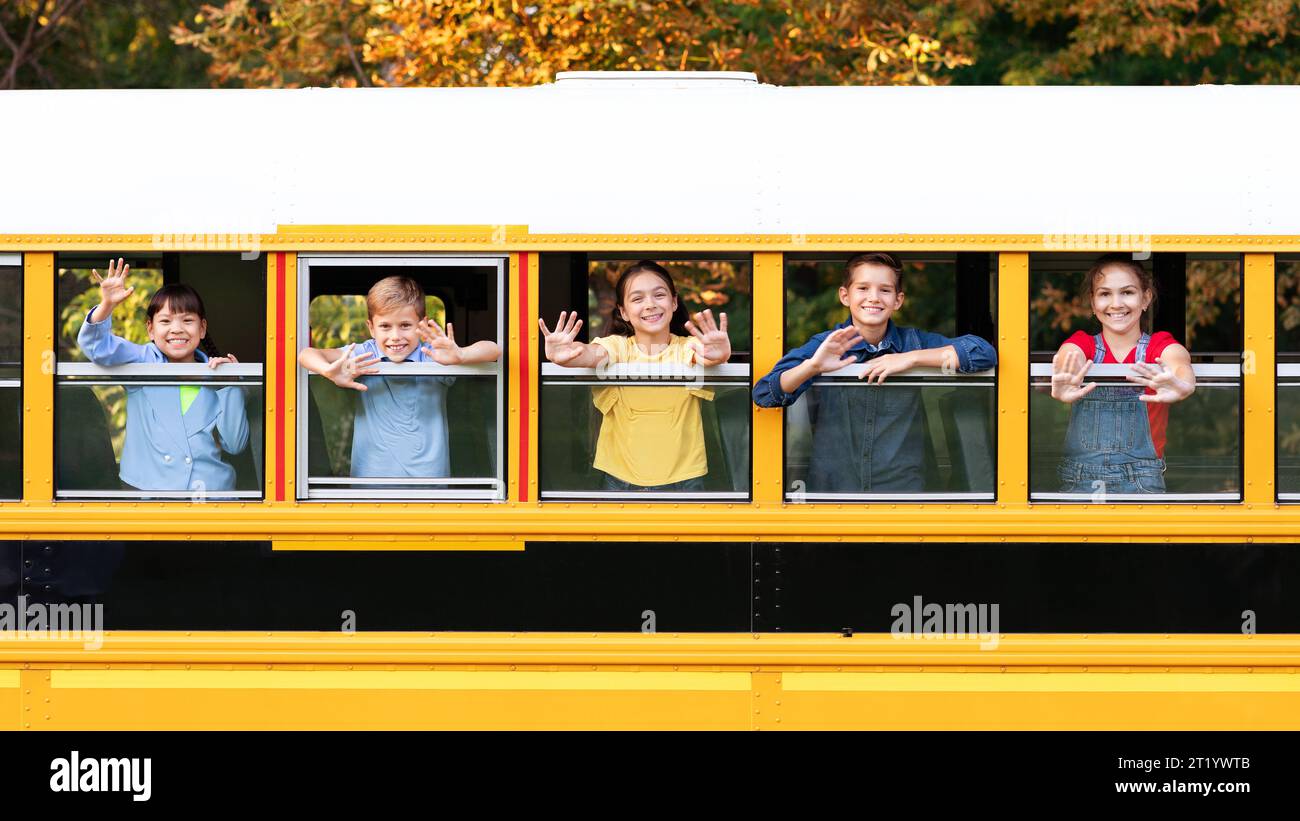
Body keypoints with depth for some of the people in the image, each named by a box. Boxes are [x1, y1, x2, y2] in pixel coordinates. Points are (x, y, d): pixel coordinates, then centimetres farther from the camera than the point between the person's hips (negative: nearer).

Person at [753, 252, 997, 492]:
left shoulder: (912, 342, -2)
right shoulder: (825, 345, -5)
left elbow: (985, 353, -12)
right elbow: (763, 396, -13)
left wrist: (911, 358, -18)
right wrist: (812, 366, -31)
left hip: (902, 484, 1)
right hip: (829, 487, 0)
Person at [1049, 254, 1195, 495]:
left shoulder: (1160, 346, 5)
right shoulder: (1082, 344, 7)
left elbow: (1178, 361, -19)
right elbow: (1069, 358, -18)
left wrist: (1183, 385, -46)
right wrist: (1062, 388, -44)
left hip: (1142, 484, -1)